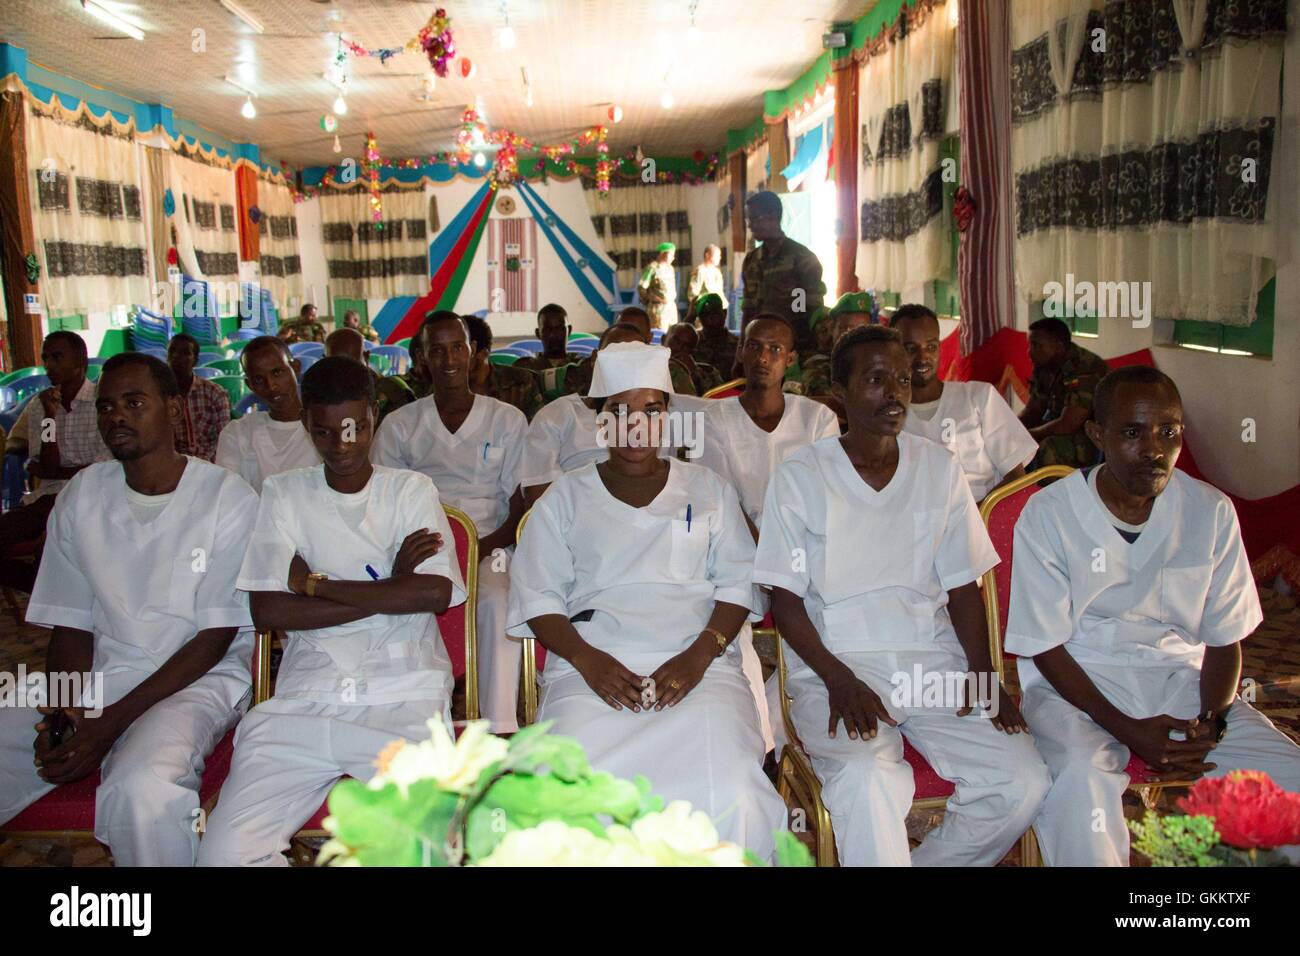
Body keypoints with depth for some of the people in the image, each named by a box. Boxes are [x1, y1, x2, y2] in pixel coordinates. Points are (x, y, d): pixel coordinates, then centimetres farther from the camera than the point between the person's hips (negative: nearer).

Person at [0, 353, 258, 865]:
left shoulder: (228, 497, -6)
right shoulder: (81, 495, 9)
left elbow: (215, 637, -9)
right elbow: (70, 625, 8)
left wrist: (109, 723, -16)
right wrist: (61, 712, -12)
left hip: (195, 681, -5)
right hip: (93, 678, 5)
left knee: (142, 790, -35)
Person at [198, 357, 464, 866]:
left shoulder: (411, 490, 9)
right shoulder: (283, 492, 11)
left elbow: (436, 593, -8)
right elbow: (267, 610, -2)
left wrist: (313, 583, -5)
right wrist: (387, 590, -6)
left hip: (403, 696, -2)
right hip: (304, 699, 2)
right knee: (225, 851, -17)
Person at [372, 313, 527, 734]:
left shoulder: (508, 420, 11)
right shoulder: (399, 426, 14)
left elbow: (522, 509, 5)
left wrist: (483, 548, -14)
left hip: (489, 547, -1)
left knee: (499, 601, -34)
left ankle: (500, 727, -32)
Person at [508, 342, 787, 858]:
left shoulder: (708, 490, 19)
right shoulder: (564, 497, 17)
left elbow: (737, 584, 12)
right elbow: (538, 599, 9)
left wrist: (699, 655, -7)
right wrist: (588, 660, -10)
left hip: (698, 667, 1)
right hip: (593, 669, 0)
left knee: (731, 796, -28)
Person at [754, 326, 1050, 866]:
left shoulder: (939, 468, 10)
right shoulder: (799, 476, 0)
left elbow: (963, 585, 11)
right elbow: (785, 599, -2)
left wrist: (981, 673, -5)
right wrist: (838, 678, -16)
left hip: (934, 661, 4)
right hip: (835, 664, -3)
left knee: (1023, 782, -16)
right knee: (866, 780, -33)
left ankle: (928, 862, 7)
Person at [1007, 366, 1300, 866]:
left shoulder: (1212, 512, -1)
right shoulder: (1047, 515, -11)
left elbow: (1224, 638, 6)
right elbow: (1046, 647, -8)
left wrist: (1208, 723, -12)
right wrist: (1128, 730, -19)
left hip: (1180, 674, 4)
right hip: (1075, 678, -3)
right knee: (1081, 779, -34)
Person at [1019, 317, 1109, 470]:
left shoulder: (1084, 372, -27)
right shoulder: (1044, 368, 1)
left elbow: (1067, 425, -29)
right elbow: (1032, 411, 7)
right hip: (1068, 430, 9)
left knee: (1049, 450, -33)